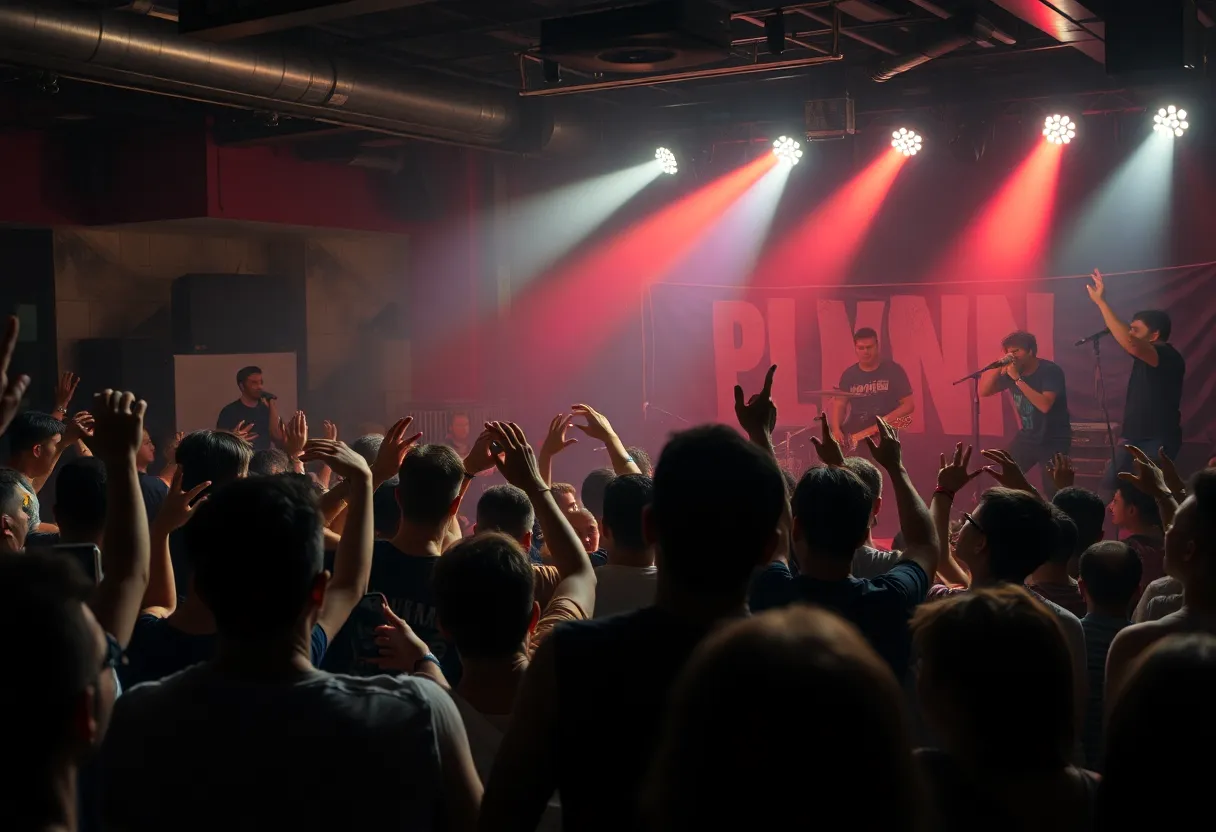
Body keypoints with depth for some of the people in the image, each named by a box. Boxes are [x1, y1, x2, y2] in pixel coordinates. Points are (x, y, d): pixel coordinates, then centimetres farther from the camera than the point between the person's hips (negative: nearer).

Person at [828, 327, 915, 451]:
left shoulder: (893, 371, -1)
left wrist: (887, 420, -18)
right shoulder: (849, 374, 9)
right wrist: (836, 430, -11)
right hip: (854, 433, 3)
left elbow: (909, 405, -1)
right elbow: (839, 404, 9)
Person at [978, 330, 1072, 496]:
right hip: (1026, 438, 6)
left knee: (1053, 493, -12)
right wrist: (999, 366, -17)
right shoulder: (1010, 371, -1)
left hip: (1053, 441, -6)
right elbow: (983, 391, -5)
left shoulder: (1050, 371, -18)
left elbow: (1045, 405, -31)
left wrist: (1018, 379, -31)